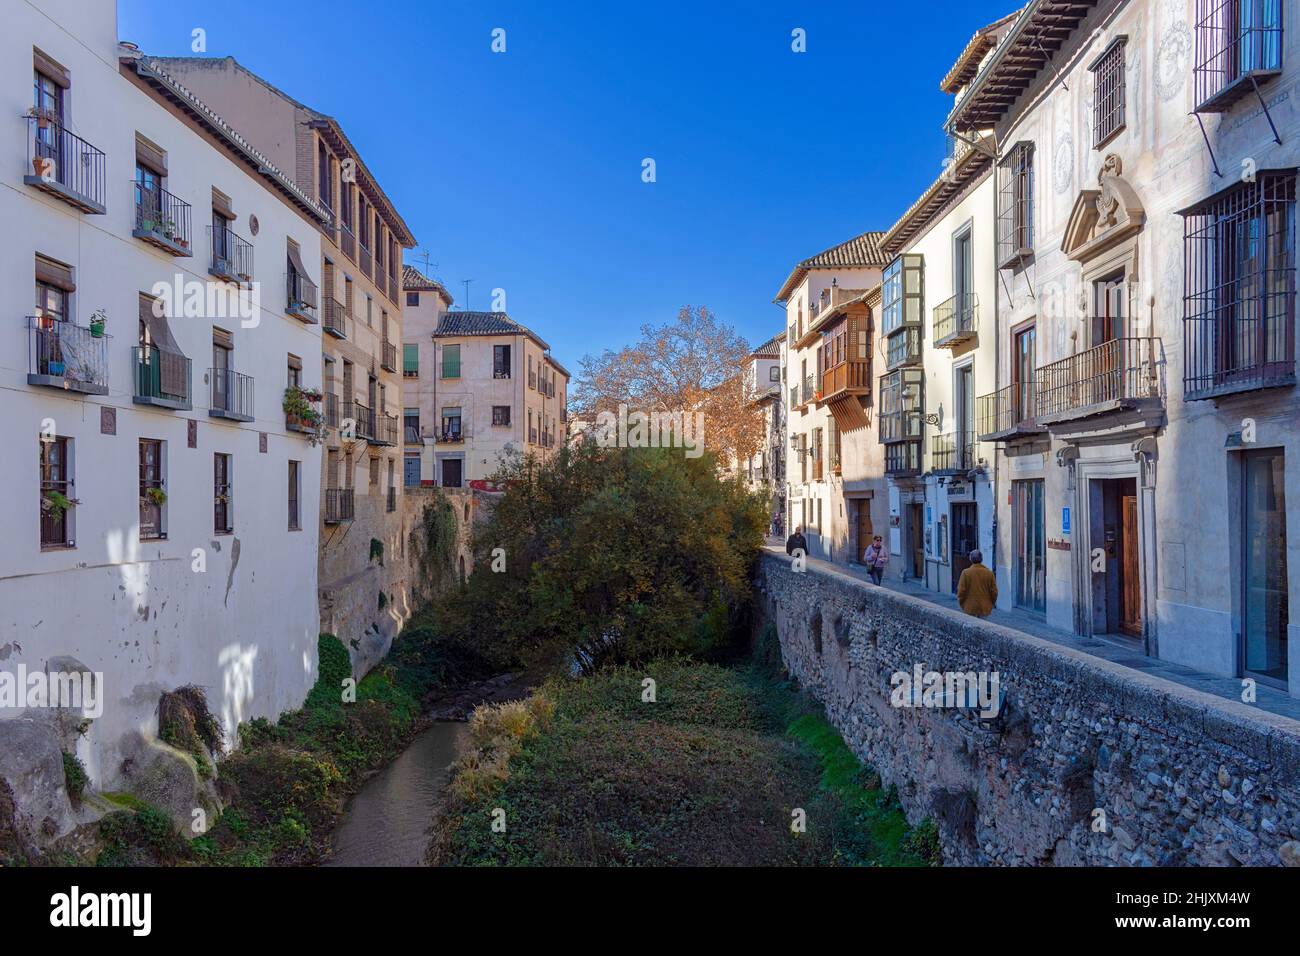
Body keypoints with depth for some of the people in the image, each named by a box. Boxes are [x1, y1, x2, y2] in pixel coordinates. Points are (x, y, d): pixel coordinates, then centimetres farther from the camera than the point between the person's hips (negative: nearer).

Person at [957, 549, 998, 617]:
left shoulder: (966, 573, -8)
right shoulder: (989, 573, -3)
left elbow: (961, 591, -7)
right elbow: (994, 591, 1)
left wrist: (962, 604, 7)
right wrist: (991, 604, 16)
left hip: (970, 608, -2)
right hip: (985, 608, 2)